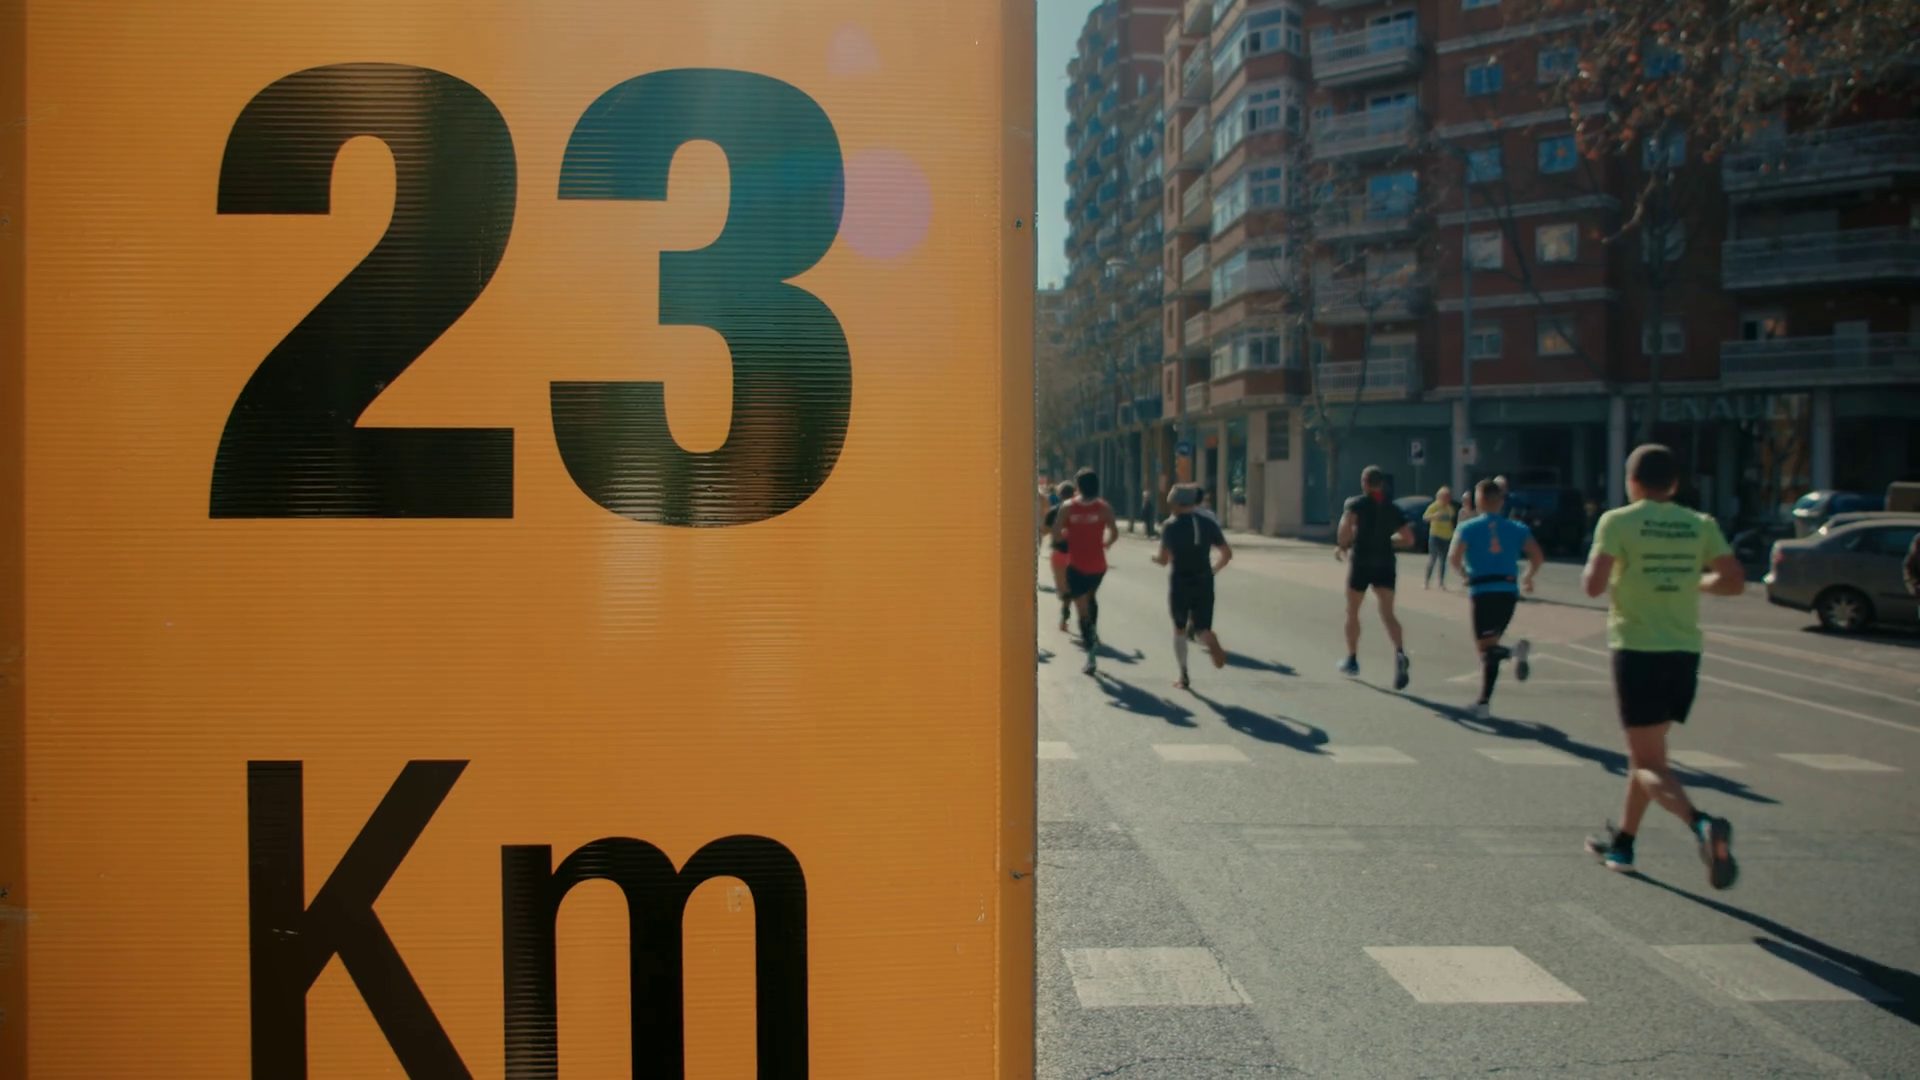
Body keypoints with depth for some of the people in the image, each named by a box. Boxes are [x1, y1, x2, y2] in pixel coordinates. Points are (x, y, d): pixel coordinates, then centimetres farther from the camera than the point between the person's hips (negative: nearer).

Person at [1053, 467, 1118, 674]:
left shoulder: (1068, 507, -7)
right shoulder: (1104, 507, -4)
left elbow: (1057, 535, -8)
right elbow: (1114, 533, -8)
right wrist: (1105, 543, 12)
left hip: (1076, 565, -2)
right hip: (1097, 565, 2)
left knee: (1082, 608, 1)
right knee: (1090, 598, 31)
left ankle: (1091, 654, -7)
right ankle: (1092, 633, 25)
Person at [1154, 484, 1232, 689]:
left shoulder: (1170, 525, -7)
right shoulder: (1209, 523, 4)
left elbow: (1164, 559, -10)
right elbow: (1227, 554, 3)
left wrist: (1154, 556, 12)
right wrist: (1214, 570, 18)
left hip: (1179, 583, -2)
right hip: (1204, 582, 2)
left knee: (1179, 629, 16)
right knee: (1202, 628, 6)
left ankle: (1184, 677, 14)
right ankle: (1212, 643, -31)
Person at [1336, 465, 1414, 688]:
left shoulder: (1356, 503, -1)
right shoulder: (1392, 509, 11)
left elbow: (1347, 523, -21)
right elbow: (1408, 539, 11)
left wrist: (1343, 546, -5)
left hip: (1362, 562, -3)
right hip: (1385, 563, 3)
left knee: (1352, 612, 15)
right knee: (1387, 613, -7)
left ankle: (1352, 660, 25)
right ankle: (1400, 652, -34)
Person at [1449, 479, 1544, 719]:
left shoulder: (1468, 528, 2)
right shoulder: (1517, 528, 10)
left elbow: (1453, 557, -11)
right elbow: (1538, 556, -1)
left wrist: (1464, 574, 9)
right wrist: (1527, 578, 16)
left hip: (1482, 591, -4)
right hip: (1509, 591, 4)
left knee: (1484, 647, 0)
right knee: (1490, 645, 14)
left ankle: (1514, 651, -34)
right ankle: (1484, 703, 12)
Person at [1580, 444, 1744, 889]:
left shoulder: (1618, 522, -7)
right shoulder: (1700, 525, 6)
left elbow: (1594, 585, -16)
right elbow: (1734, 581, 2)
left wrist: (1591, 571, 6)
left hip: (1637, 651, -5)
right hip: (1684, 652, 5)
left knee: (1649, 763, -4)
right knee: (1644, 751, 21)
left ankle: (1701, 823, -30)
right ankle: (1622, 841, 31)